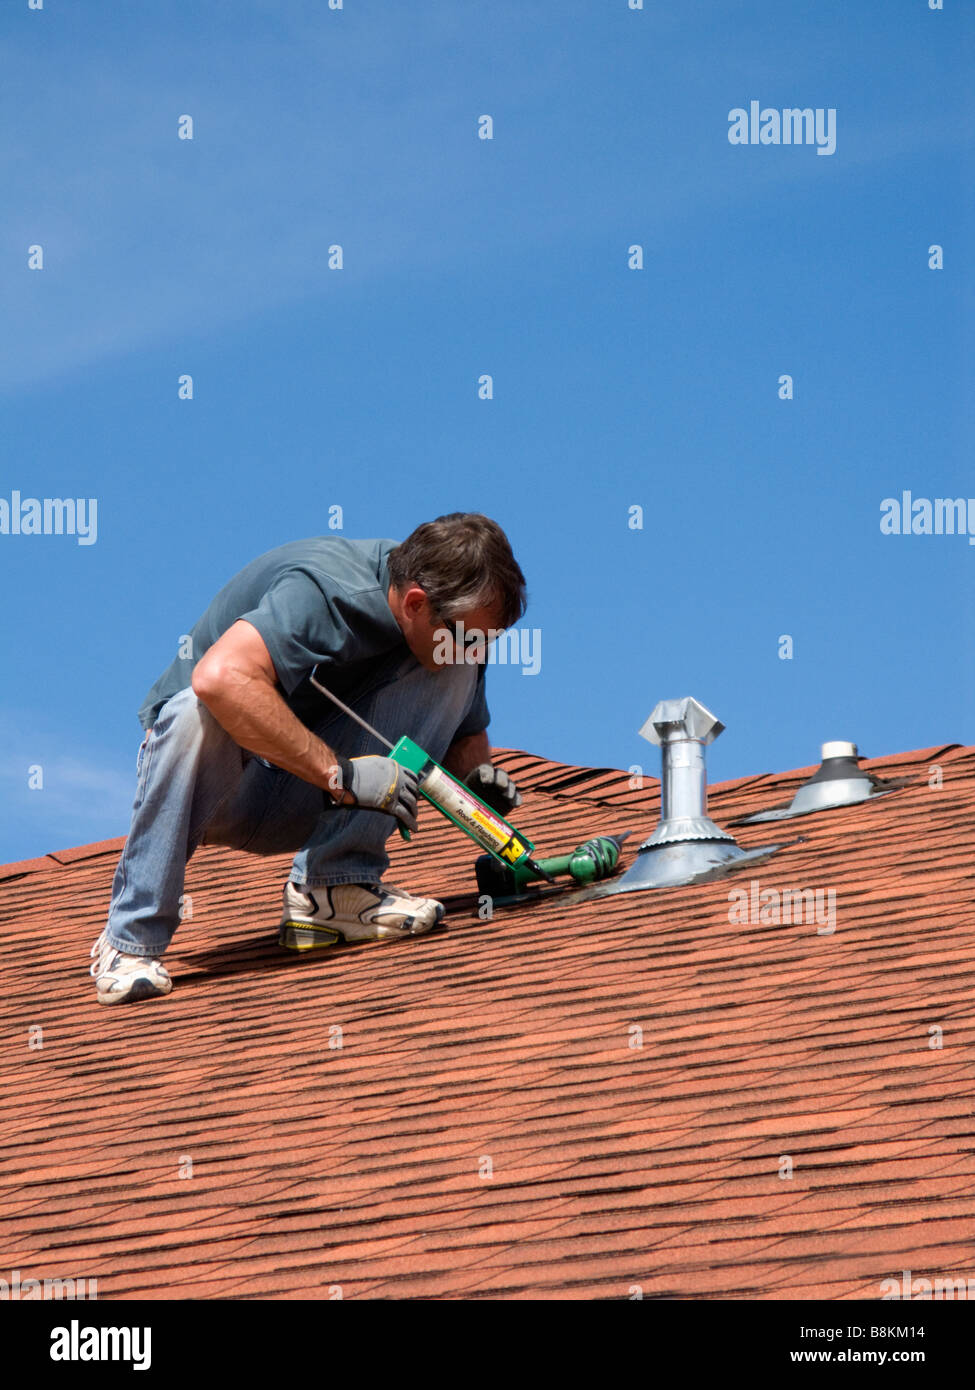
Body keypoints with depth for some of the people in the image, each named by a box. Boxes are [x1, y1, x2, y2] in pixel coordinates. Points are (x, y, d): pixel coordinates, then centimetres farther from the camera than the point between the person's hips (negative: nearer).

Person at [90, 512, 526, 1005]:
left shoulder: (449, 623, -7)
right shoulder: (323, 590, -29)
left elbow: (466, 732, 10)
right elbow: (220, 678, -45)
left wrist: (475, 772, -16)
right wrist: (339, 773, -43)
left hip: (307, 803, 5)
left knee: (453, 674, -13)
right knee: (195, 715, -40)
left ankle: (328, 888, -16)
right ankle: (131, 942, -25)